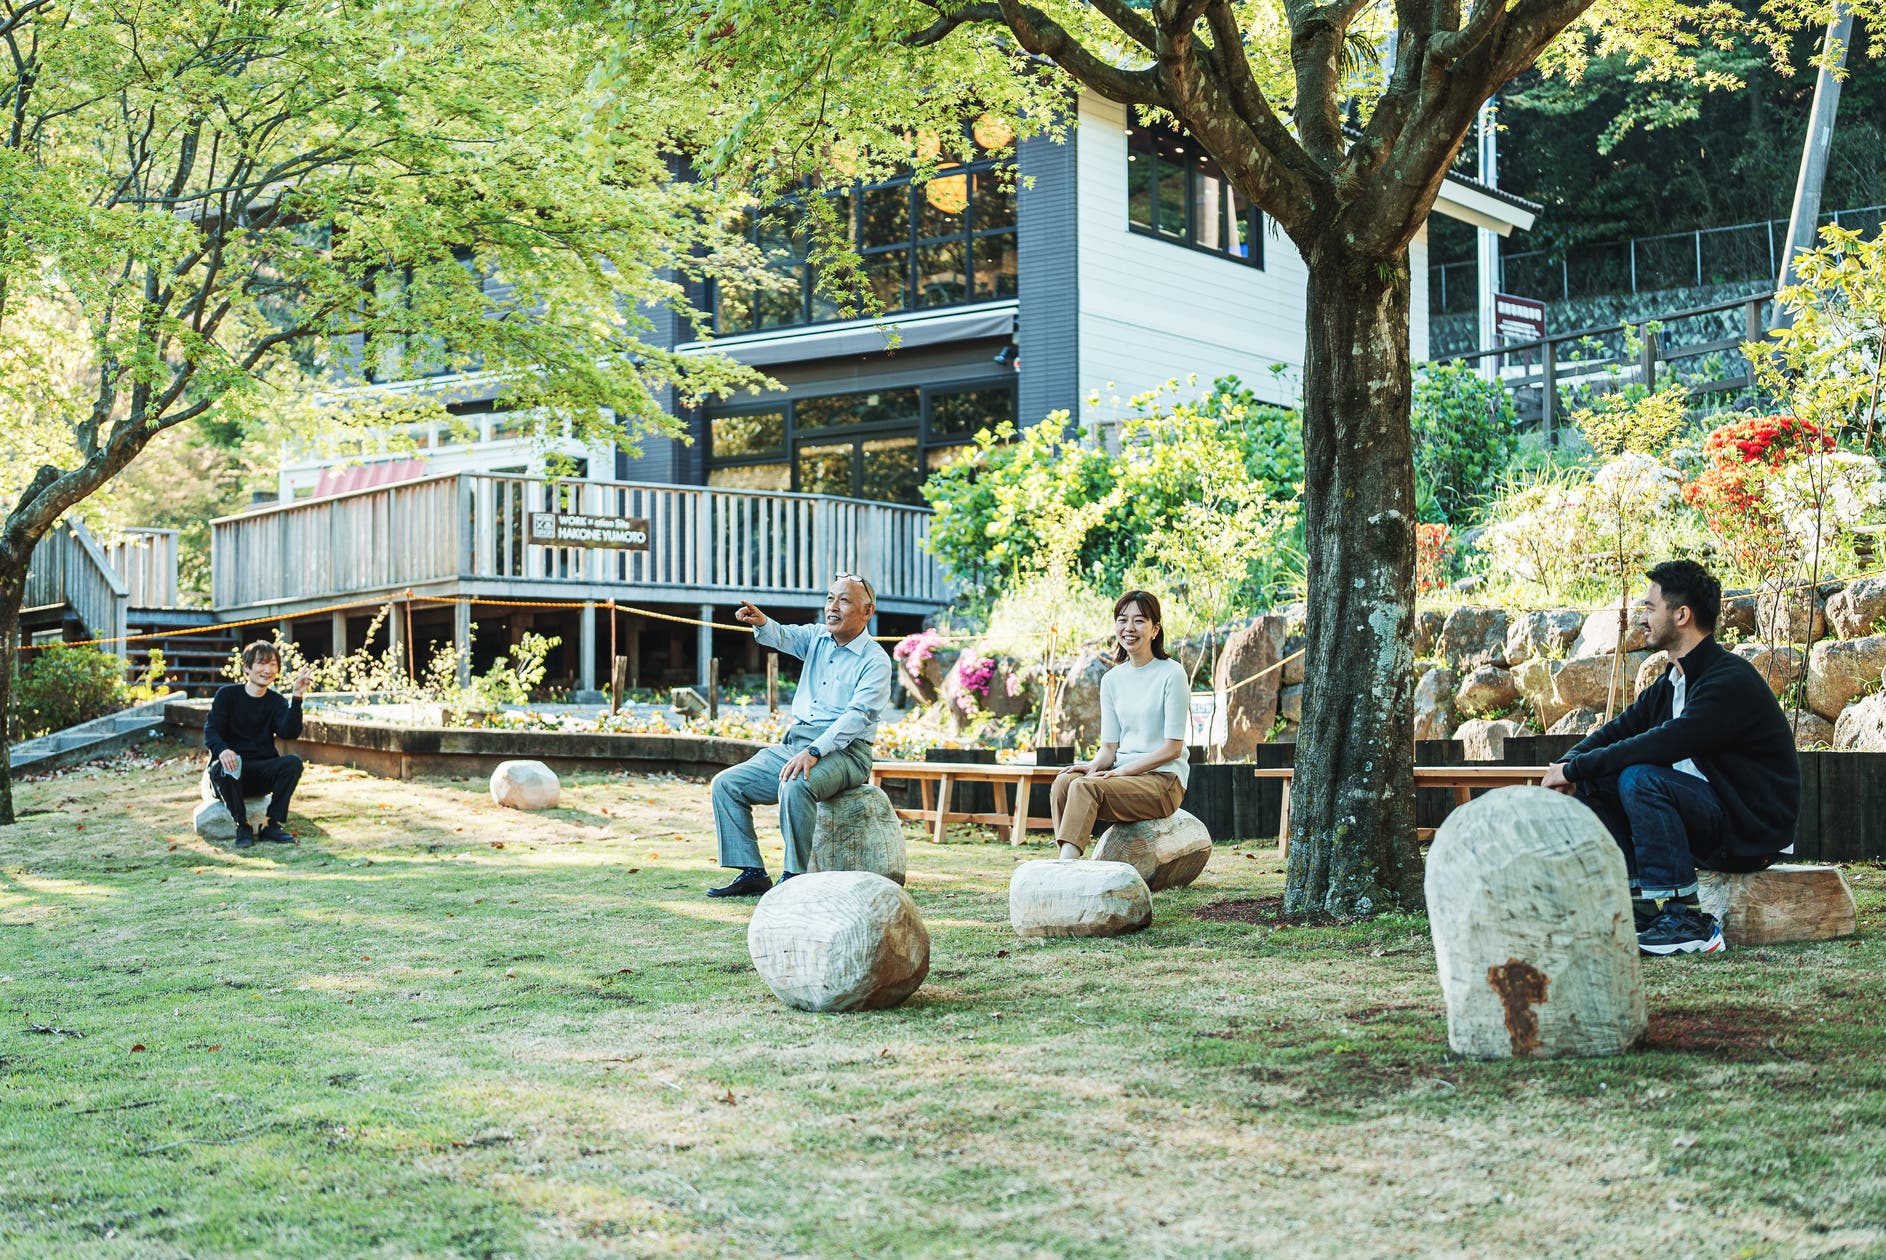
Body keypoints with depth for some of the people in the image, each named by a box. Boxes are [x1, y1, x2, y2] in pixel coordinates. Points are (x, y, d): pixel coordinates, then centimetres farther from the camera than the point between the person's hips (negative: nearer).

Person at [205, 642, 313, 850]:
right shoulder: (227, 695, 1)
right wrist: (222, 750, -33)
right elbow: (210, 731, -10)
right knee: (224, 767, -37)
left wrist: (297, 698, -25)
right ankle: (242, 826, -20)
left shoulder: (277, 702, 7)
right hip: (230, 770, -2)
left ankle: (272, 824, -17)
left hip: (262, 774, 2)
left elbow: (289, 732, -13)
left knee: (293, 762, -25)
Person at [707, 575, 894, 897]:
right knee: (727, 784, -3)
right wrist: (762, 623, -31)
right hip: (793, 744, 7)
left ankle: (795, 877, -26)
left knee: (795, 786, -36)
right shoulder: (818, 636, 13)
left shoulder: (875, 660, -7)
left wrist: (814, 752, -31)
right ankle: (752, 873, -5)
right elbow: (783, 637, -6)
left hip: (843, 750, -7)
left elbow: (857, 715, -18)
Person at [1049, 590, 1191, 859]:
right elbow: (1109, 746, 11)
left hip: (1163, 779, -6)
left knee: (1084, 786, -30)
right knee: (1064, 781, -25)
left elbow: (1172, 748, -9)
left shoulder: (1172, 674, -5)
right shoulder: (1111, 680, 14)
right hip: (1124, 776, 6)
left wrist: (1121, 770, -17)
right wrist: (1095, 766, -12)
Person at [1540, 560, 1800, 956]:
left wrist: (1574, 768, -23)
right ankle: (1644, 908, -6)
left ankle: (1684, 919, -23)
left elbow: (1662, 744, -29)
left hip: (1752, 832, -9)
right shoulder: (1672, 681, 12)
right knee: (1590, 783, -1)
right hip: (1706, 820, 9)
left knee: (1640, 778, -30)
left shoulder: (1731, 681, -19)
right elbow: (1619, 730, 12)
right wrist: (1569, 766, -10)